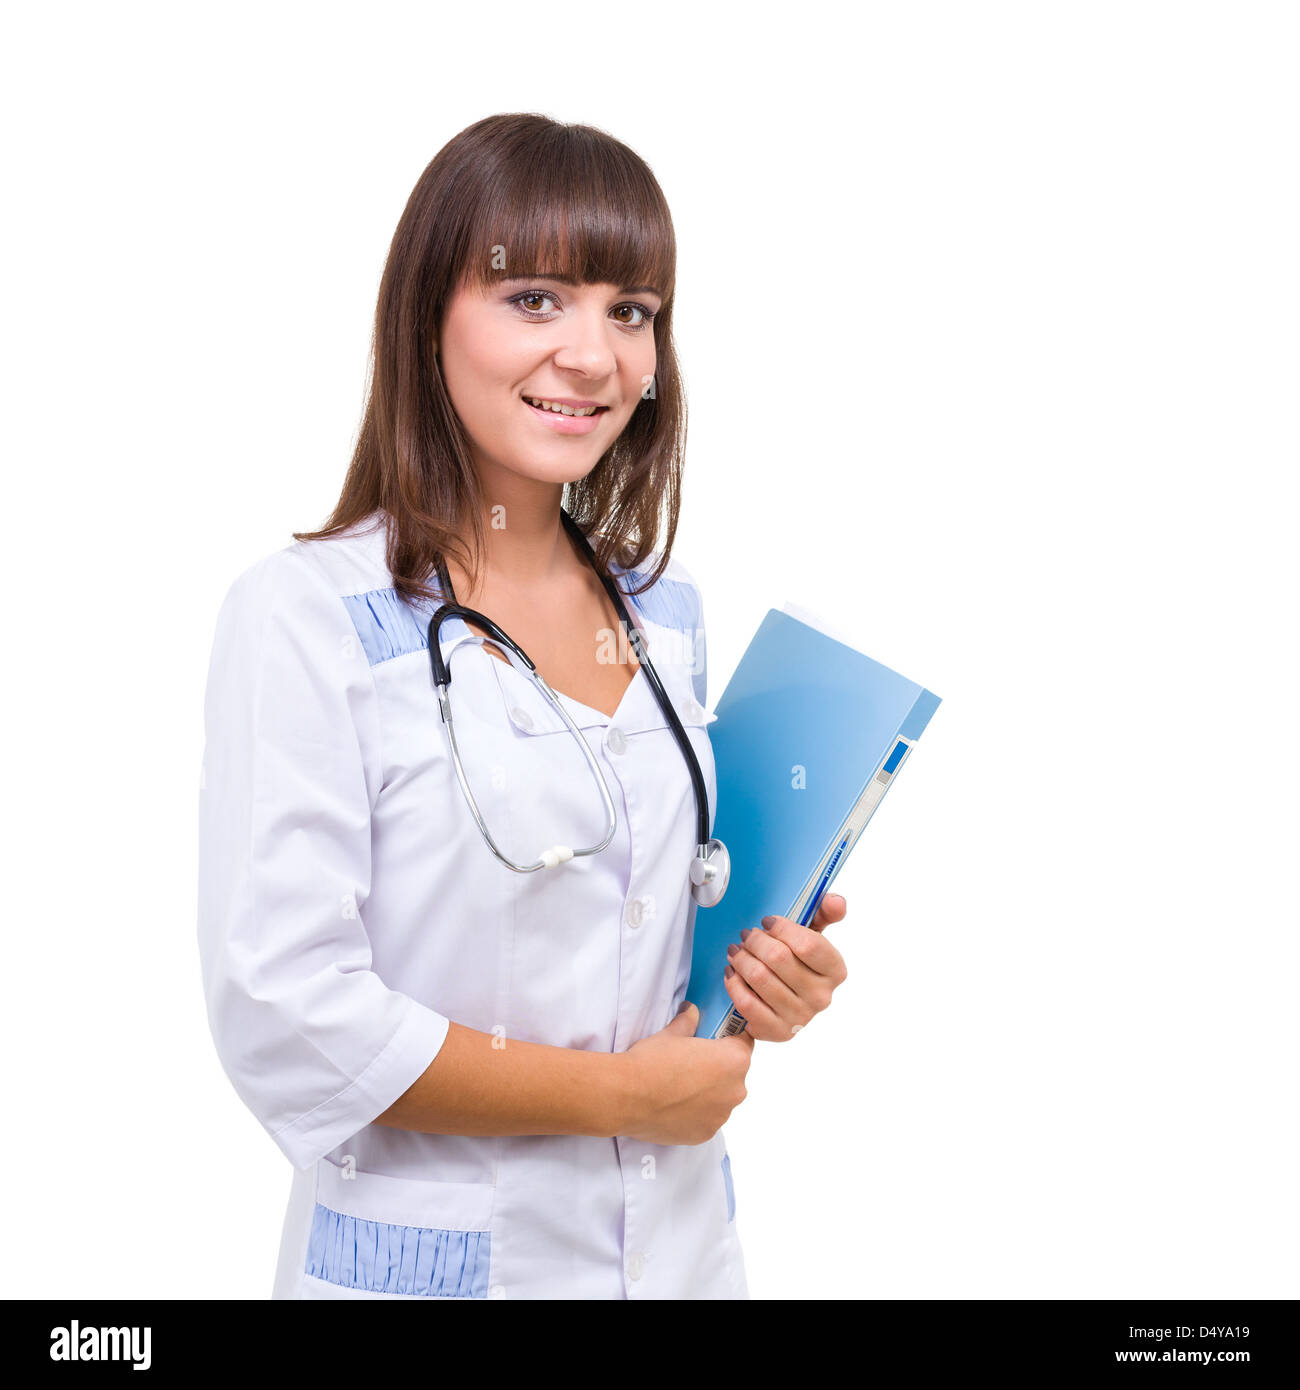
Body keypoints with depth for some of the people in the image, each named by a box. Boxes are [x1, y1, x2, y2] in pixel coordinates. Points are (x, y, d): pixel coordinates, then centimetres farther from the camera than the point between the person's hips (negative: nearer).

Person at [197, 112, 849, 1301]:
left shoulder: (665, 607, 3)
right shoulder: (305, 617, -17)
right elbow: (285, 1023, -21)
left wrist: (766, 968, -6)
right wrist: (621, 1092, -15)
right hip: (427, 1257, -5)